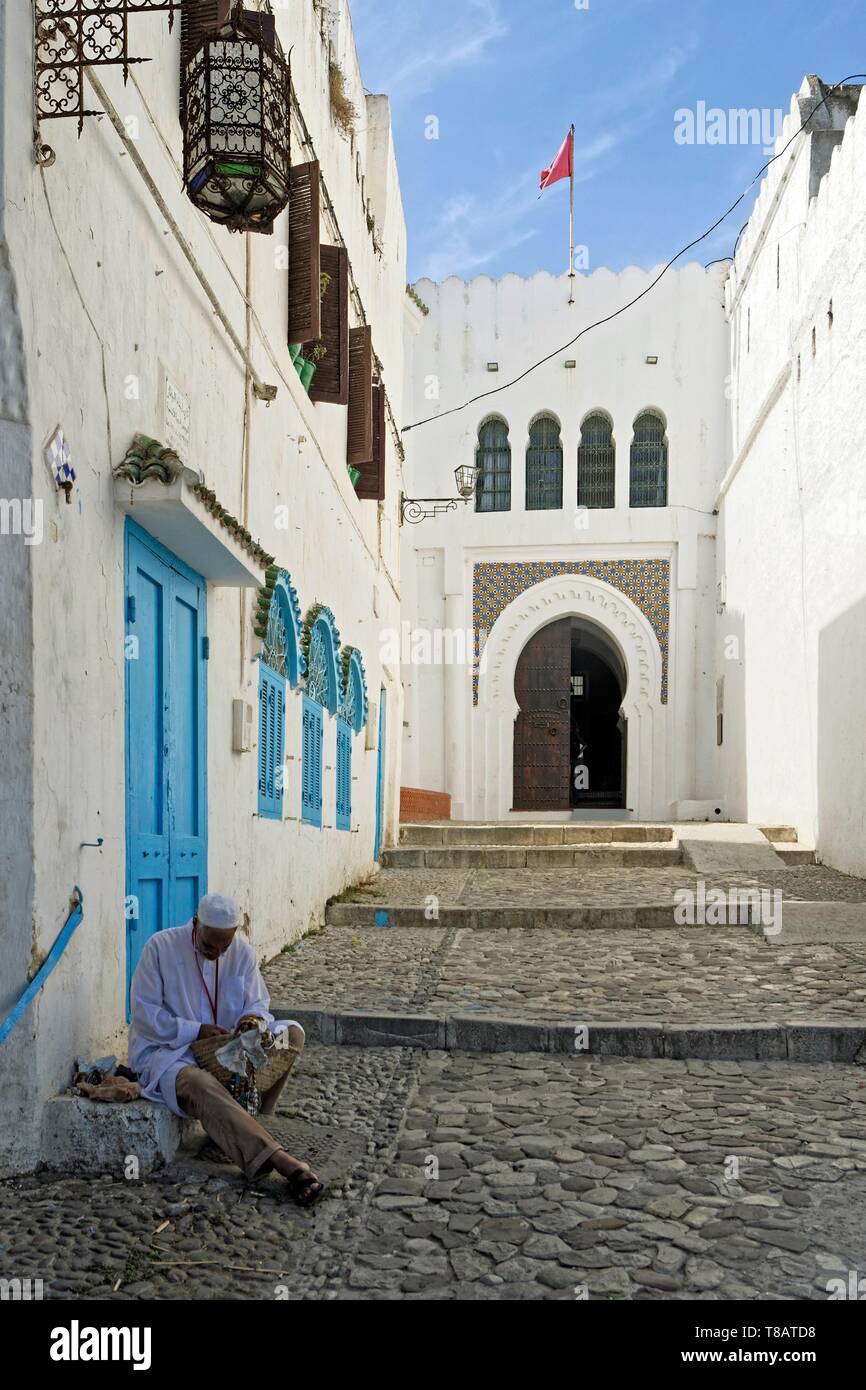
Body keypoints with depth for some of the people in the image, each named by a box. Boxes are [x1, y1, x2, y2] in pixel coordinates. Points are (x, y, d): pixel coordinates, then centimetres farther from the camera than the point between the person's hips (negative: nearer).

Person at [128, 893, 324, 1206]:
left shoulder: (242, 951, 2)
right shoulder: (161, 946, -11)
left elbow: (258, 1003, 8)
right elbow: (144, 1012, -11)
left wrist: (254, 1018, -18)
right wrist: (196, 1031, -20)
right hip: (166, 1051, -5)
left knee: (292, 1033, -16)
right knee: (202, 1086, -40)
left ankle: (248, 1129, -21)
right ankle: (283, 1162, -53)